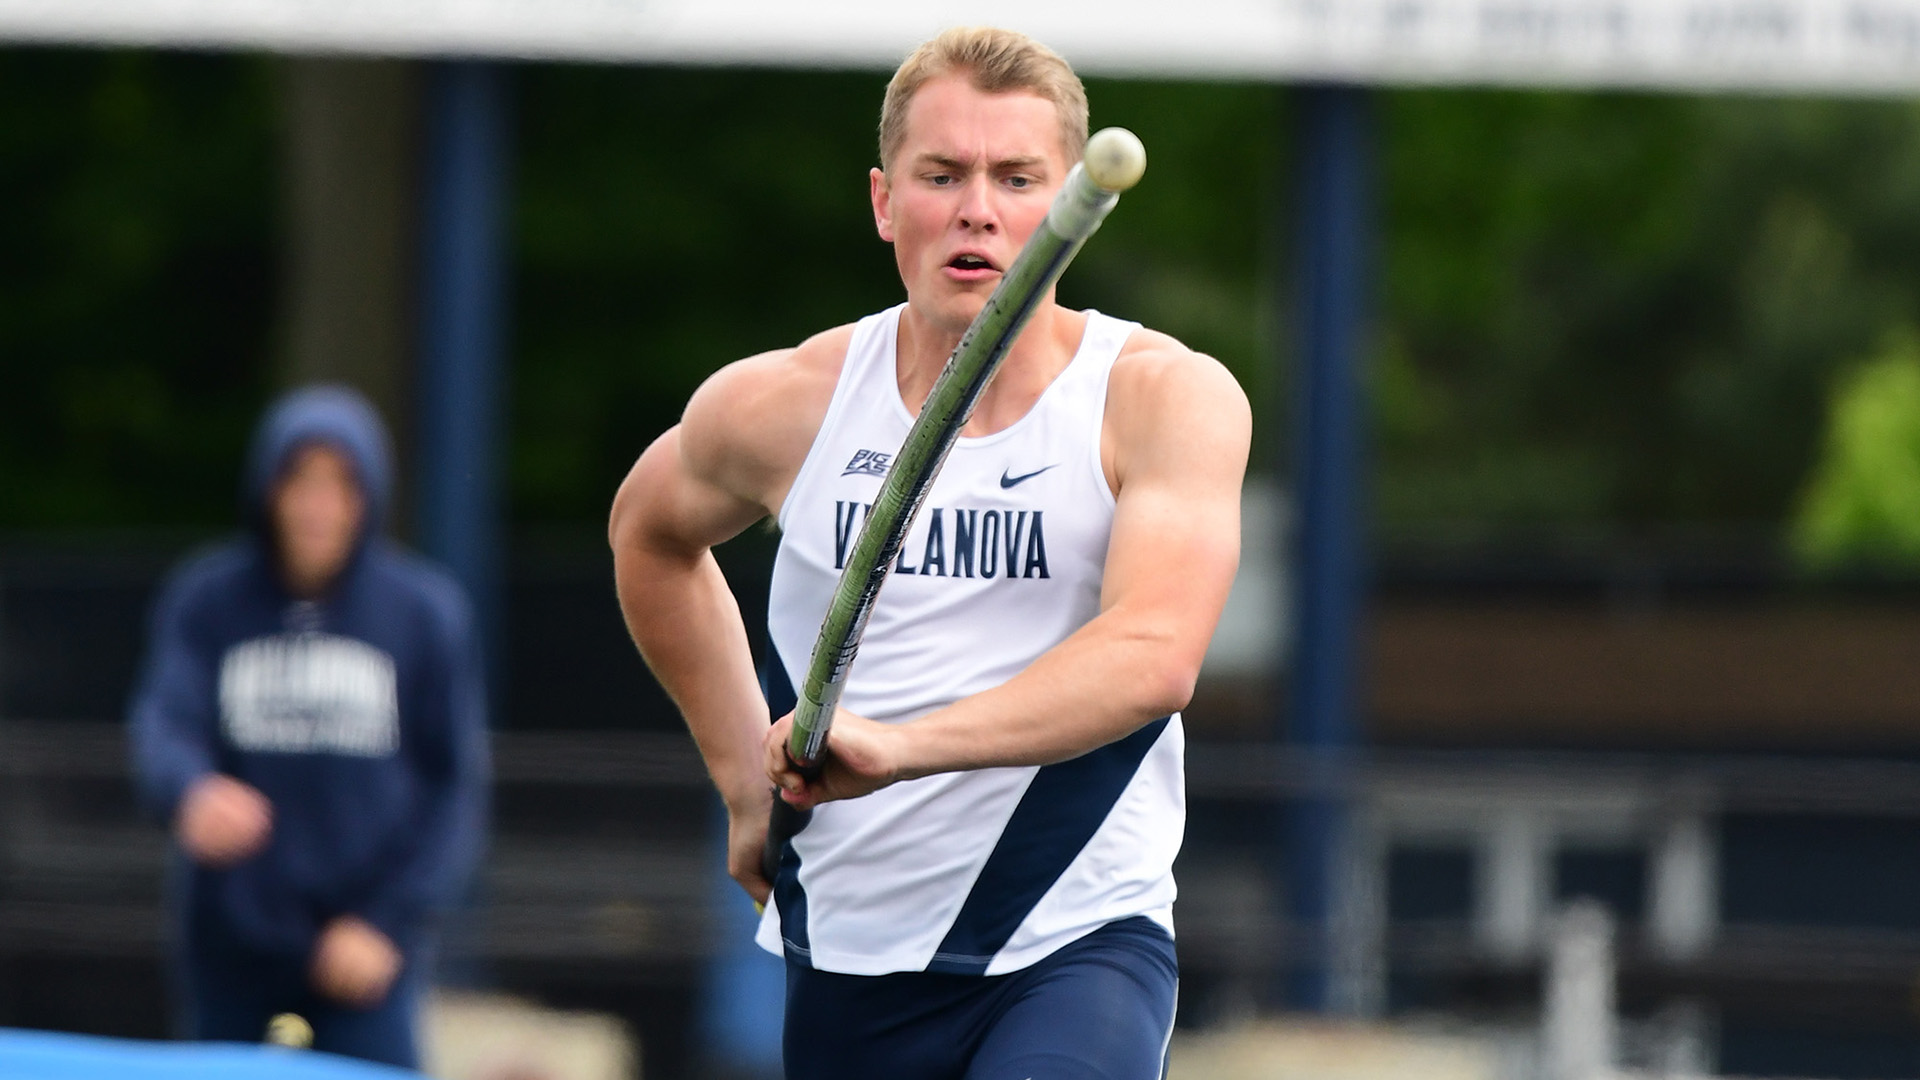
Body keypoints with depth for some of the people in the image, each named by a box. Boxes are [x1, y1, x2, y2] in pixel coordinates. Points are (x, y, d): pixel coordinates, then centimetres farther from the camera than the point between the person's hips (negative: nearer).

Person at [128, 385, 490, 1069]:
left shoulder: (426, 613, 0)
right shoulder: (204, 601, 1)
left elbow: (455, 788, 2)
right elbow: (164, 722, -13)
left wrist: (388, 921, -9)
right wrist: (191, 794, -38)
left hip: (367, 945, -1)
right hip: (229, 944, 1)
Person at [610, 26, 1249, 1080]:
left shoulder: (1169, 399, -9)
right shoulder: (779, 406, 1)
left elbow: (1152, 656, -24)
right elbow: (649, 530, 24)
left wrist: (902, 744, -36)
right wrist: (744, 773, 18)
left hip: (1080, 947, -4)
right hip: (844, 962, 4)